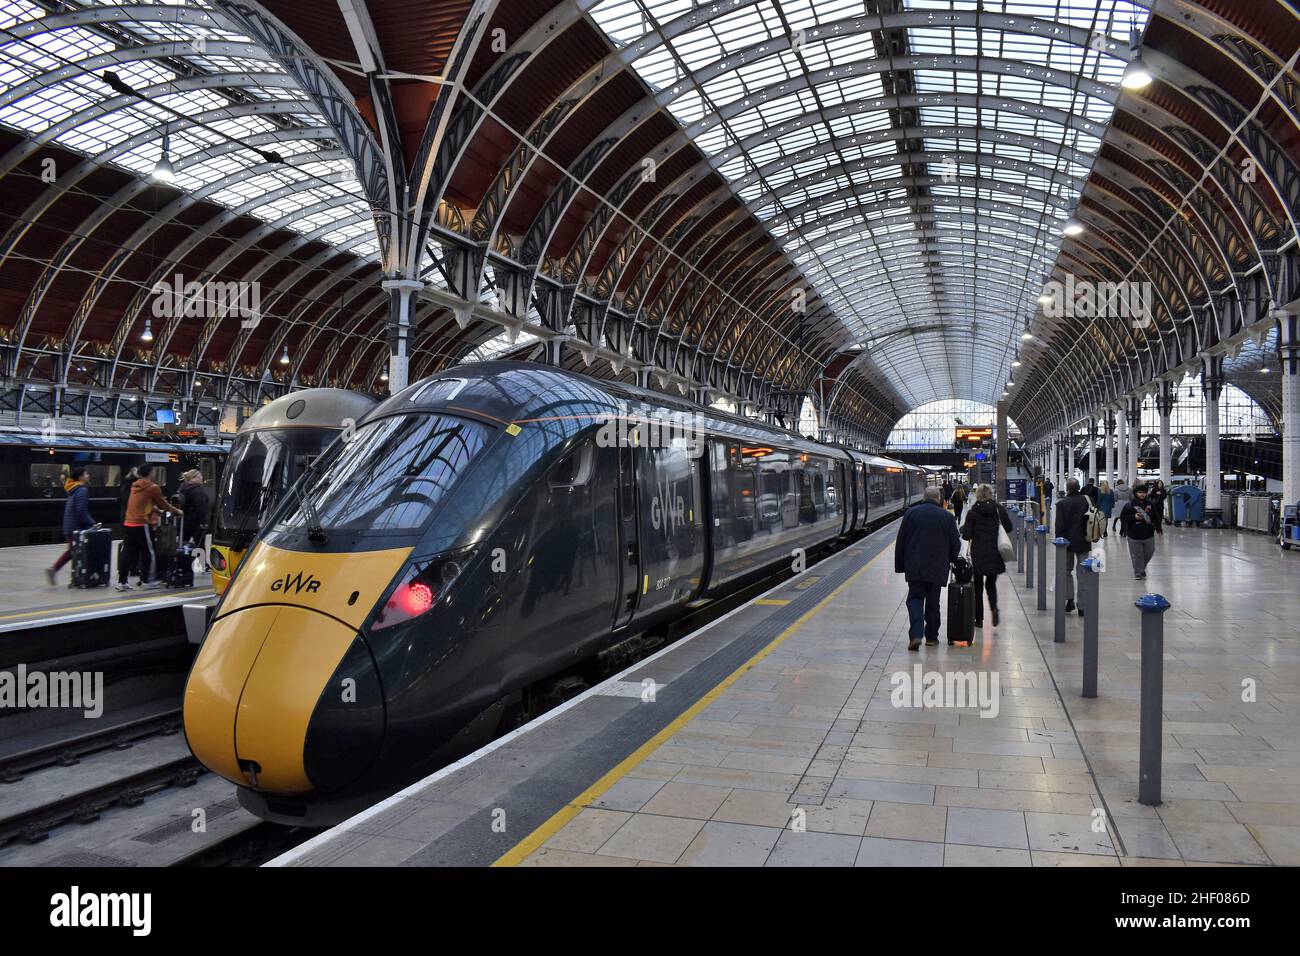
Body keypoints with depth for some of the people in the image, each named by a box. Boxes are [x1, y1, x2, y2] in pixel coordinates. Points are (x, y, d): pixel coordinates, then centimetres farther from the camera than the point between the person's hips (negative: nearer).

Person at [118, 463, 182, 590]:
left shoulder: (135, 486, 13)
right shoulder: (153, 488, -8)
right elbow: (163, 503, 1)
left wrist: (155, 509, 37)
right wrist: (177, 511, 15)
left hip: (128, 523, 7)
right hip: (141, 524, -7)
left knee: (128, 552, 8)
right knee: (148, 552, 6)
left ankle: (121, 581, 7)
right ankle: (147, 580, 12)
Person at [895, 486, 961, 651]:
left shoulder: (910, 513, 0)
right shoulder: (947, 517, 0)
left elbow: (900, 541, 2)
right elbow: (956, 544, 4)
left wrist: (899, 565, 10)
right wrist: (950, 560, 23)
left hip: (914, 567, -1)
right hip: (937, 568, 1)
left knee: (915, 599, 3)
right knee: (933, 602, 12)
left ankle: (915, 634, -14)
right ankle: (931, 636, 19)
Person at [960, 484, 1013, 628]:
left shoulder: (973, 512, -9)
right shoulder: (999, 509, -1)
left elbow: (966, 535, -11)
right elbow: (1009, 528, 5)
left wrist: (963, 528, 10)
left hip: (978, 554, -2)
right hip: (995, 554, 2)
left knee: (978, 586, 9)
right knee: (991, 584, 17)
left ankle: (979, 619, 9)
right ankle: (994, 607, -10)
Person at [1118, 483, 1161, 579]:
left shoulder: (1150, 504, 7)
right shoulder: (1129, 505, -6)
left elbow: (1155, 517, 16)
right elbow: (1123, 517, -6)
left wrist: (1158, 528, 10)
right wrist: (1134, 517, -19)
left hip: (1148, 534, 4)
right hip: (1134, 535, -4)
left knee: (1149, 552, 11)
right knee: (1137, 555, 1)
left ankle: (1142, 567, 35)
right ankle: (1138, 572, 13)